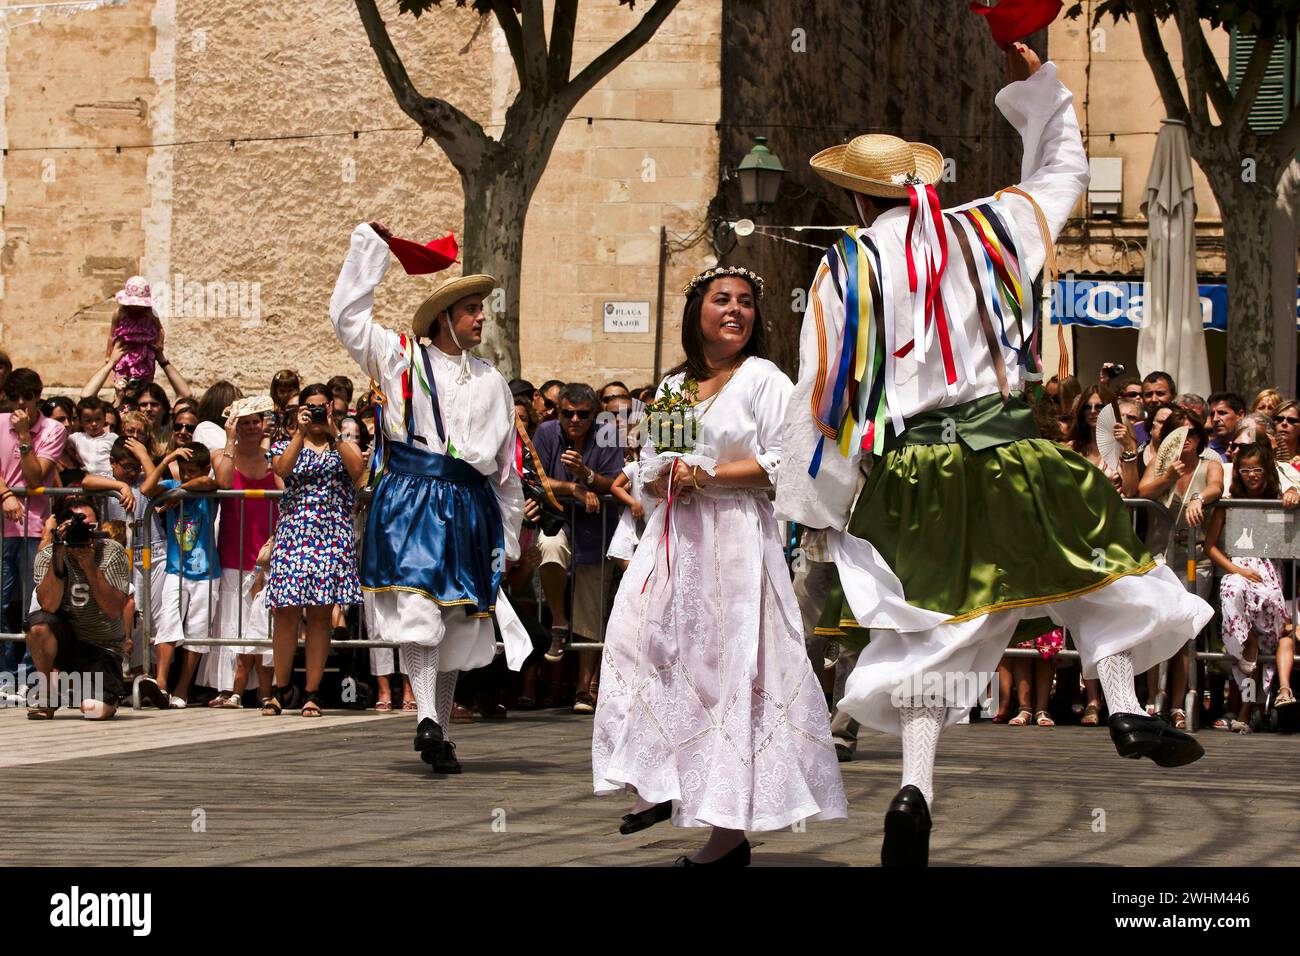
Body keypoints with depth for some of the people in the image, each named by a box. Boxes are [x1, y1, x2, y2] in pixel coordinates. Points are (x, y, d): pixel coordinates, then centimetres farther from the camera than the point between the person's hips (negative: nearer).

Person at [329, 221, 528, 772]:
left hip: (470, 509, 4)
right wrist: (369, 246, 2)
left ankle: (441, 734, 13)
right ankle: (427, 720, -26)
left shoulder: (492, 382, 17)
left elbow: (506, 465, 21)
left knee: (459, 622, 5)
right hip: (410, 501, -4)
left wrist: (510, 534, 21)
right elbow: (348, 315, 1)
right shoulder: (401, 360, 6)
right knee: (418, 609, -18)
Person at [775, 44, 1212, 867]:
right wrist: (1036, 86, 30)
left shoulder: (844, 270, 1)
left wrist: (812, 504, 9)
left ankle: (916, 784, -10)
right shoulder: (985, 230, 6)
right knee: (1091, 562, 20)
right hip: (1009, 451, 0)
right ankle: (1127, 707, 4)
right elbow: (1064, 170, 23)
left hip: (911, 469, 0)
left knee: (933, 622, 5)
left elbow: (822, 392, 1)